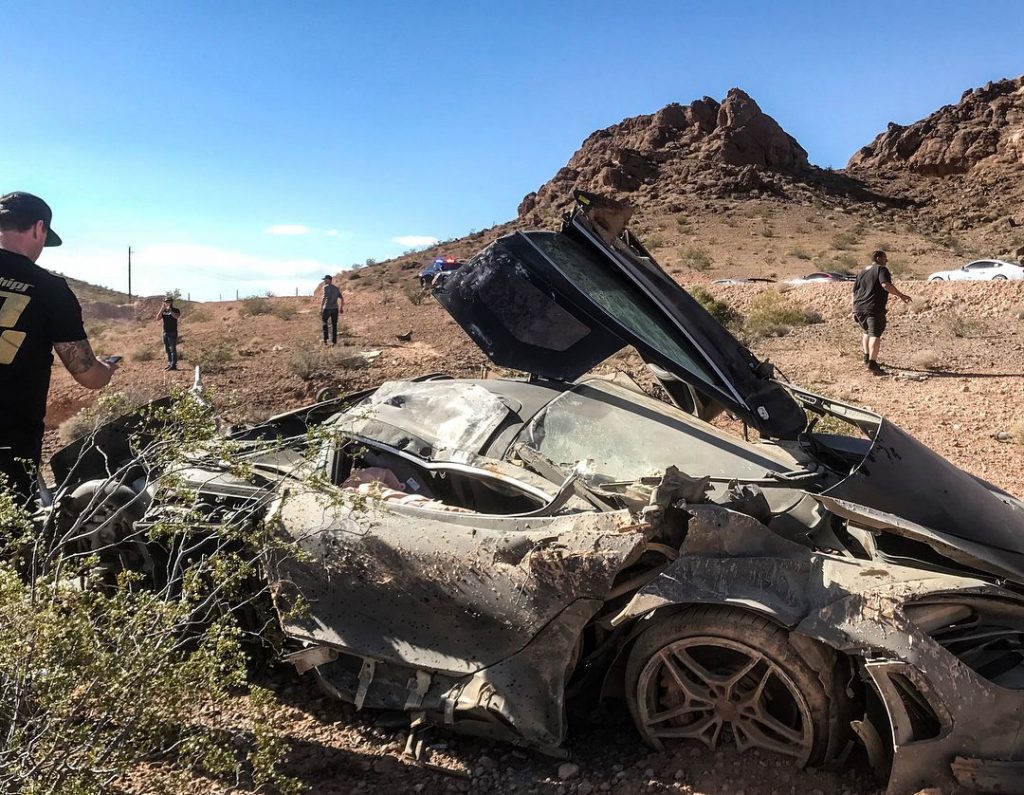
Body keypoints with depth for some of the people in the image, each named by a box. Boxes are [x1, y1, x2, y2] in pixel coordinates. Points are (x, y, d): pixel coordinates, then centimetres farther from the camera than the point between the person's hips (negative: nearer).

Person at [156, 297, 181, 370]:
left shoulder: (176, 310, -3)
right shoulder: (163, 311, 12)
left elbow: (176, 316, -23)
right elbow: (158, 318, -1)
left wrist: (170, 310, -26)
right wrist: (162, 309, -9)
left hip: (173, 332, -6)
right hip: (165, 332, 6)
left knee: (173, 349, -8)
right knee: (167, 349, 11)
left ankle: (173, 365, -7)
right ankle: (169, 364, 18)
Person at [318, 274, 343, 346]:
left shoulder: (326, 287, -6)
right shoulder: (336, 288, 12)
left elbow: (324, 298, -16)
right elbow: (342, 299, 13)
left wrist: (321, 308, -16)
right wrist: (341, 307, 24)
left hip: (327, 308, -5)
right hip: (335, 309, 5)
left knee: (324, 323, 14)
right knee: (334, 325, 7)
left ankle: (325, 340, 8)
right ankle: (334, 341, 6)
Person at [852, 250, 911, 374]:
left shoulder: (862, 272, 20)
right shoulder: (881, 269, -2)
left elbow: (854, 292, 20)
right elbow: (886, 285, -20)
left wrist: (855, 310, 24)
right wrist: (900, 295, -16)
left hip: (860, 308, 7)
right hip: (875, 308, -7)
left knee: (867, 331, 26)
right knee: (875, 334, -11)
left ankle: (867, 356, 29)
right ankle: (872, 362, -22)